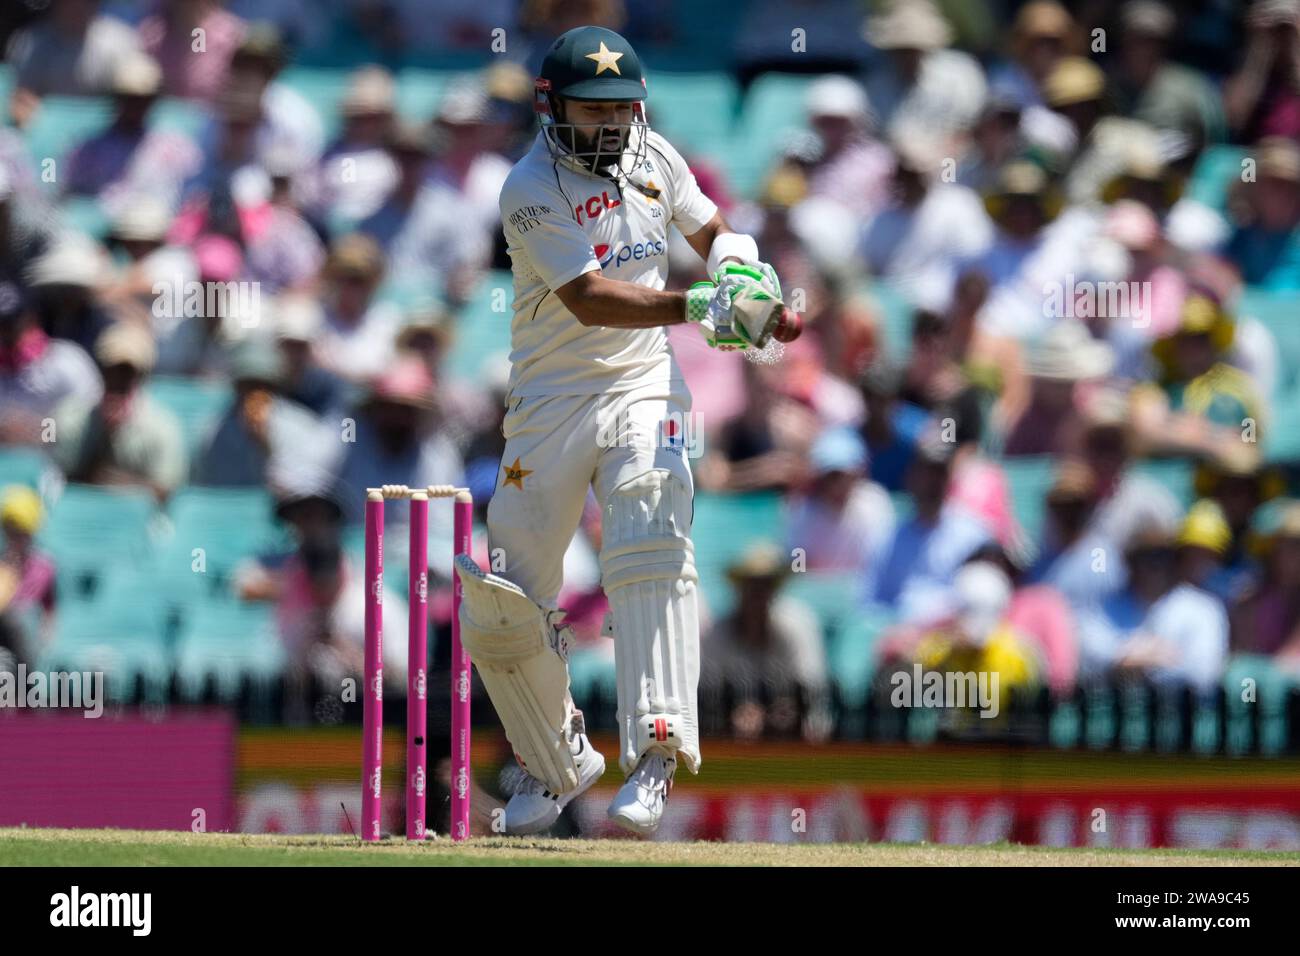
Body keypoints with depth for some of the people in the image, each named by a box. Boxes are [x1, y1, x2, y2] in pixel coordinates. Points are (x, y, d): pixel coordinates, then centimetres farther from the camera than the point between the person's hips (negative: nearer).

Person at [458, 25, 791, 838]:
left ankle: (655, 753, -31)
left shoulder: (653, 157, 4)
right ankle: (559, 764, 24)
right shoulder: (531, 193, -13)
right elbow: (591, 299, -24)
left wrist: (738, 262, -4)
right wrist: (698, 305, -35)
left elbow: (712, 230, 20)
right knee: (501, 612, -1)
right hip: (552, 403, -2)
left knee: (650, 544, -26)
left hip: (644, 388, 2)